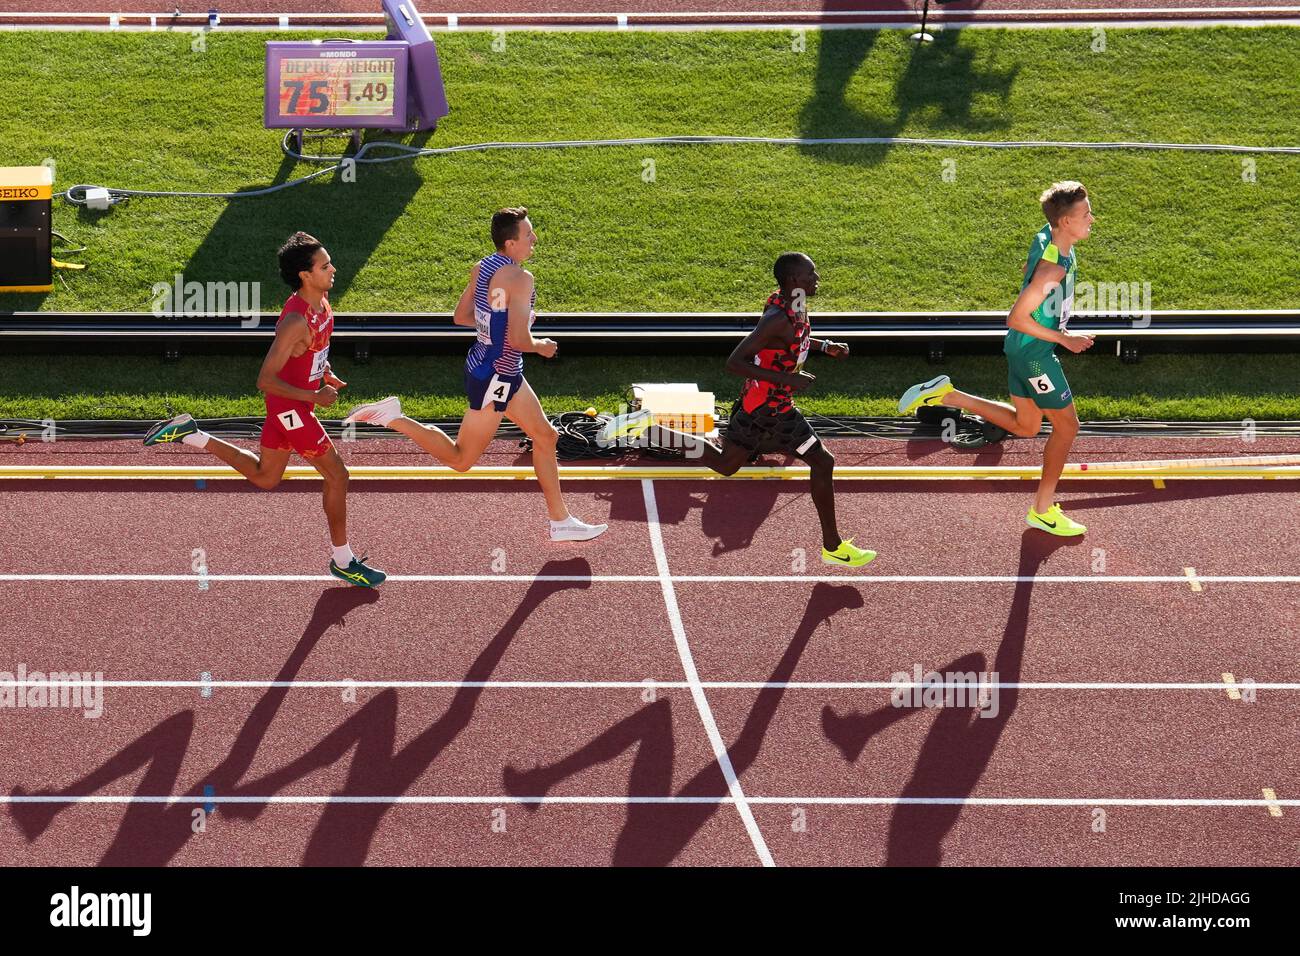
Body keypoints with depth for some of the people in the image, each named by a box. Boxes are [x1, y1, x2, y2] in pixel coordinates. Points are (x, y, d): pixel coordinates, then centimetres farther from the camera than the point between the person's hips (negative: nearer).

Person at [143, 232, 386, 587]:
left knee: (264, 477, 24)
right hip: (291, 408, -9)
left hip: (287, 406, 9)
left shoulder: (322, 299, -2)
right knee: (336, 475, 1)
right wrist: (314, 396, -26)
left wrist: (325, 371, 5)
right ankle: (343, 561, 14)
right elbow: (265, 379, -29)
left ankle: (189, 434, 26)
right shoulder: (296, 321, -31)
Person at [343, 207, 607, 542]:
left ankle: (561, 521, 25)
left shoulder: (481, 268, 2)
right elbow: (518, 341, -29)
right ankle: (393, 417, 4)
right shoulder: (520, 278, -25)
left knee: (546, 436, 18)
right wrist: (541, 347, -8)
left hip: (507, 374, 10)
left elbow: (460, 316, 12)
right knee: (460, 459, 4)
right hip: (494, 378, -10)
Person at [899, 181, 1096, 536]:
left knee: (1024, 426, 22)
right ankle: (1043, 511, 17)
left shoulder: (1046, 236, -3)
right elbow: (1015, 319, -28)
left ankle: (944, 394, 17)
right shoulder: (1053, 269, -31)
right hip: (1035, 352, -9)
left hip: (1021, 347, 9)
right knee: (1066, 426, 6)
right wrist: (1063, 339, -20)